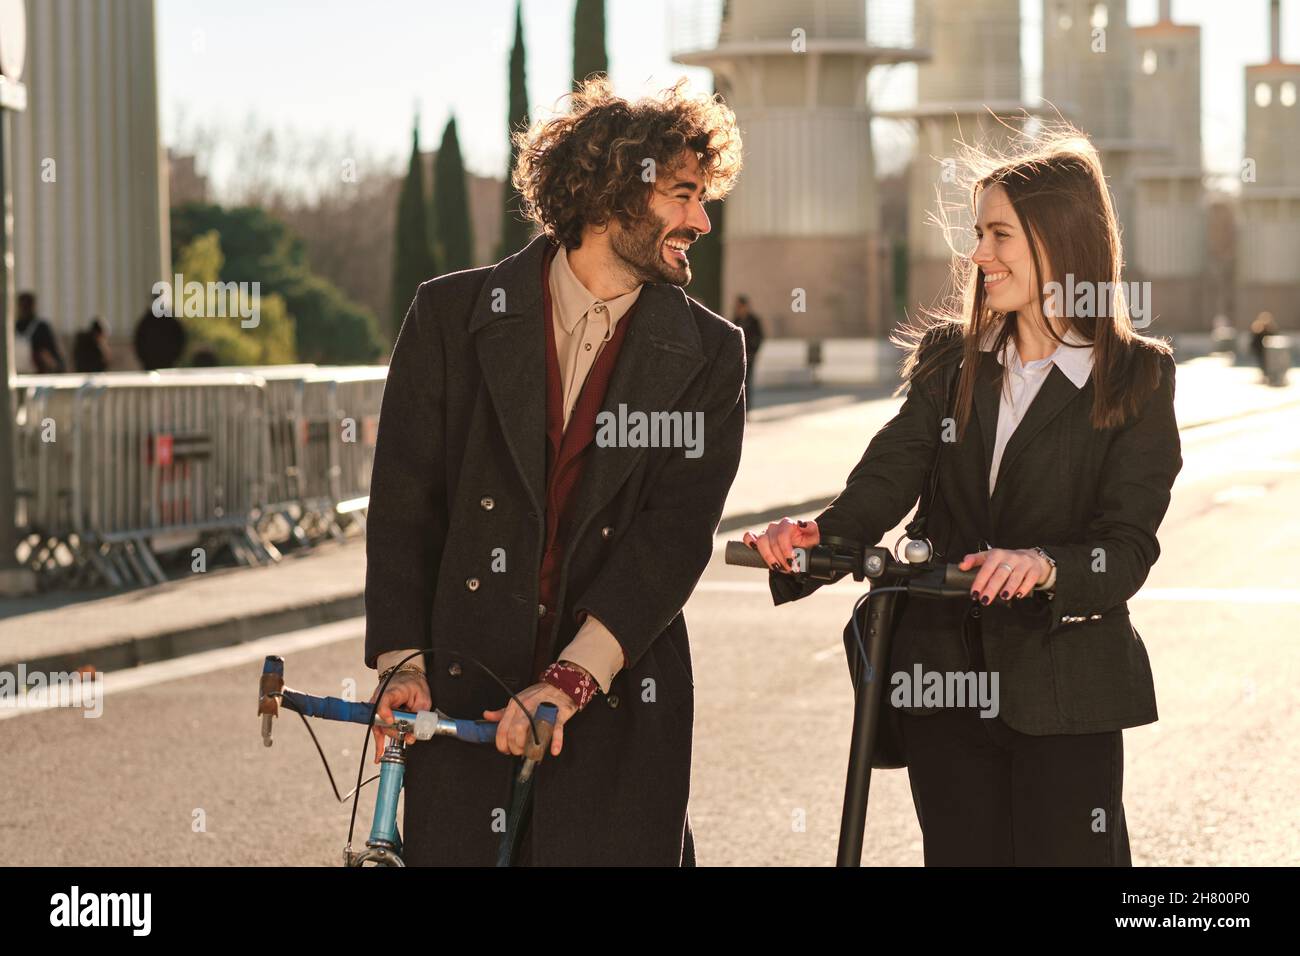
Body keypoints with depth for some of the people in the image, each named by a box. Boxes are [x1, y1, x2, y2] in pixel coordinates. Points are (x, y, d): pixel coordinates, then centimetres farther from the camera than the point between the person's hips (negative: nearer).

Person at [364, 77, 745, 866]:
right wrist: (401, 662, -8)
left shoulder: (706, 354, 2)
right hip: (462, 695, 0)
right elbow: (403, 501, 3)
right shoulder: (454, 315, 3)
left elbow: (678, 532, -7)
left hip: (618, 706, 0)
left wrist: (571, 680, -18)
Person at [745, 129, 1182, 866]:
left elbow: (1129, 547, -11)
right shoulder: (950, 358, 8)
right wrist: (816, 538, -25)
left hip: (1065, 687, -4)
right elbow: (886, 480, -4)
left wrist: (1047, 566, -32)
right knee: (960, 853, 10)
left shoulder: (1136, 376, -4)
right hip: (945, 672, 4)